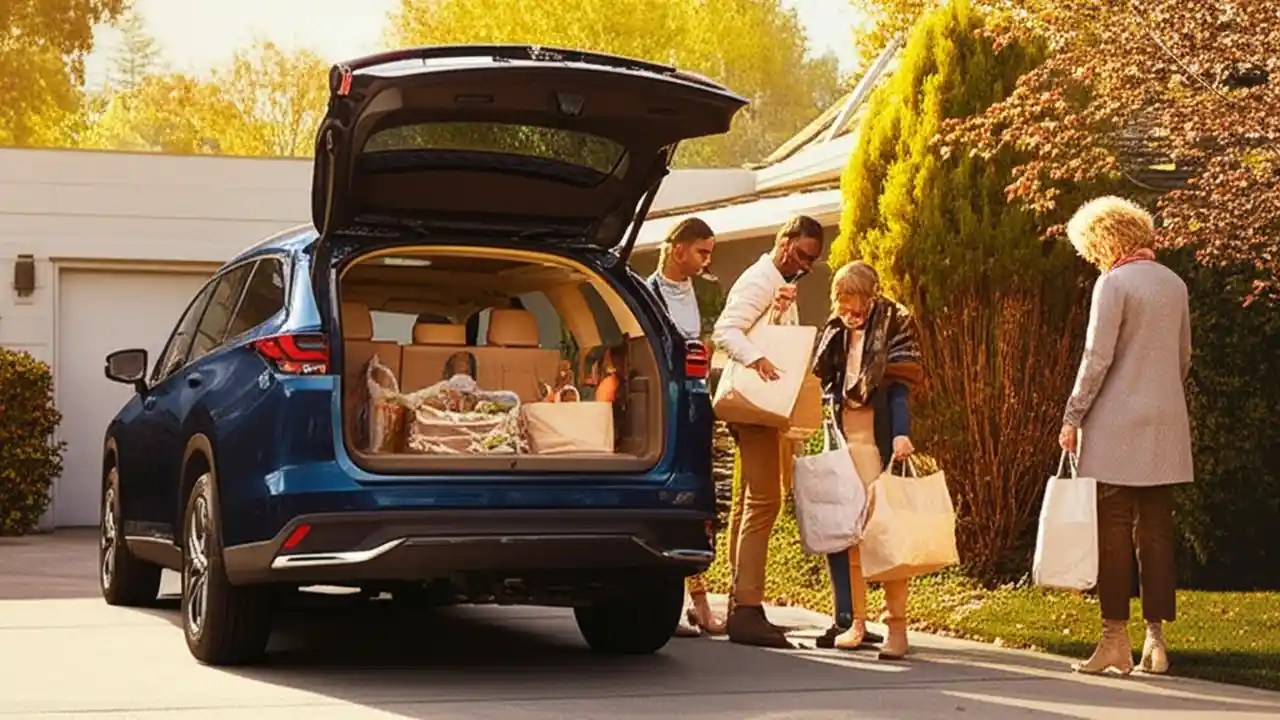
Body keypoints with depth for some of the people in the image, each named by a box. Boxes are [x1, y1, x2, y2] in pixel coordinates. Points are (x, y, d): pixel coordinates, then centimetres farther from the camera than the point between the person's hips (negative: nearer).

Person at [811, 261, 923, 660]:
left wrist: (901, 434, -18)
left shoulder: (893, 326, -3)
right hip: (842, 440, 6)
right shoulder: (836, 332, 13)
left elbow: (900, 387, -8)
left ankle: (897, 625, -4)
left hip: (878, 442, -6)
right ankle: (854, 622, 12)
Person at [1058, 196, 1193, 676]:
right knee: (1156, 530, 7)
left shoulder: (1114, 283, -10)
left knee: (1113, 531, -2)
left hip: (1118, 425, -6)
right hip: (1165, 429, 6)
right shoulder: (1175, 284, 11)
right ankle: (1156, 637, 7)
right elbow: (1184, 358, 17)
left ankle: (1115, 640, 0)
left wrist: (1072, 417, -8)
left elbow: (1097, 359, -14)